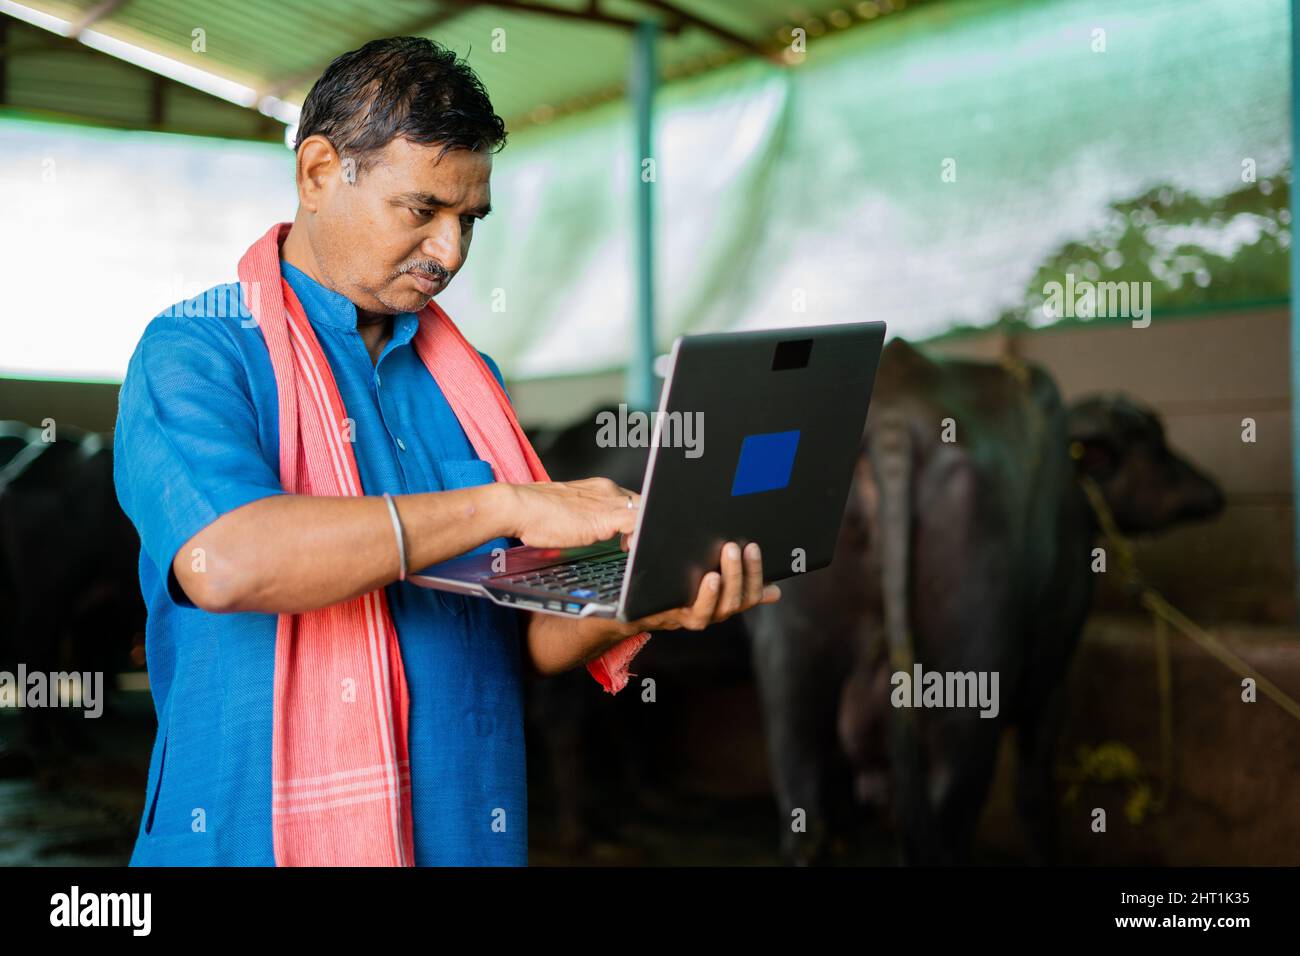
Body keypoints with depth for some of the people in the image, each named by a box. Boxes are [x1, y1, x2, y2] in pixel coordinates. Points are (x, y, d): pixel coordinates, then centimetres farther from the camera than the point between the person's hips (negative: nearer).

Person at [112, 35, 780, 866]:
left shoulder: (466, 377, 9)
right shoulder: (195, 353, -7)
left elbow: (530, 641, 9)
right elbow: (224, 562, -26)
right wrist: (506, 504, -23)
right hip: (260, 835, -5)